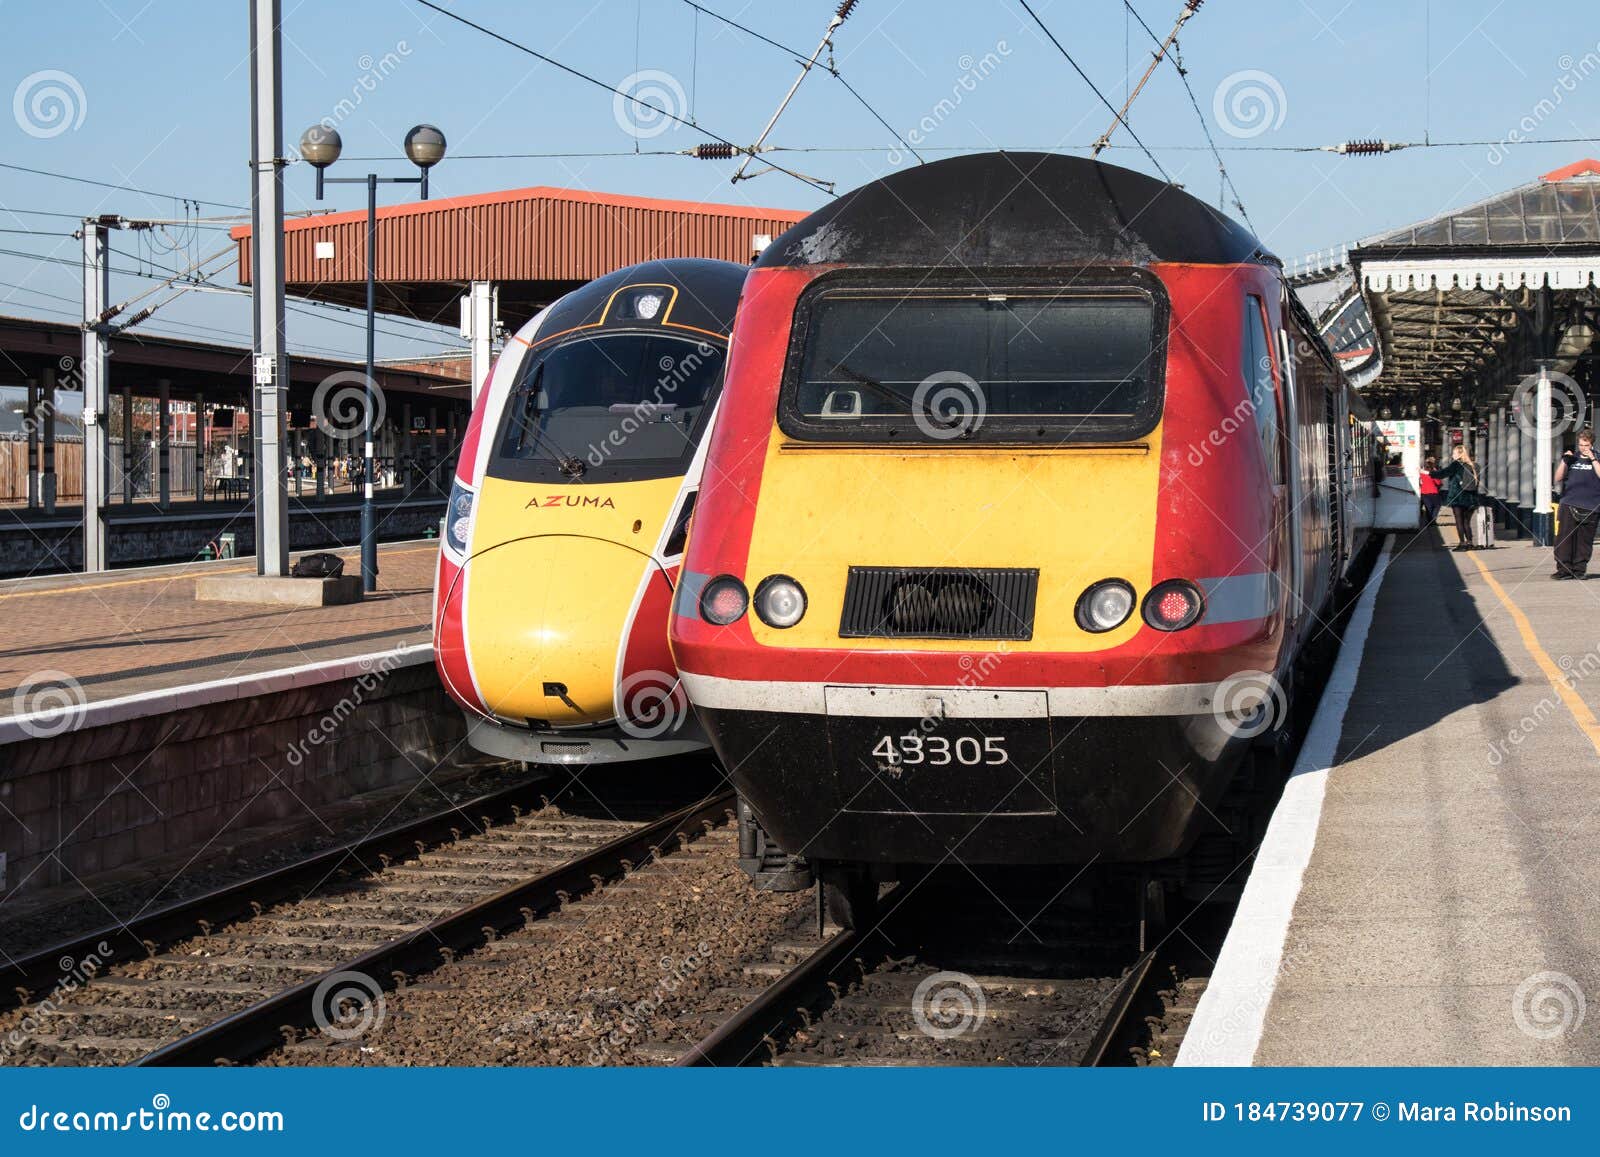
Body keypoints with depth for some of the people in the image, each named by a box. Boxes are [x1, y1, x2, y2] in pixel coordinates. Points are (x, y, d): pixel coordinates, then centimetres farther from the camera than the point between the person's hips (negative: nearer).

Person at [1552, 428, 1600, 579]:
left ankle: (1580, 569, 8)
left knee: (1584, 540, 1)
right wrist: (1564, 461, -3)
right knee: (1564, 538, -6)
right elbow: (1558, 478, 9)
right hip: (1568, 504, 1)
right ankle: (1563, 569, -4)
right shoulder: (1572, 458, 13)